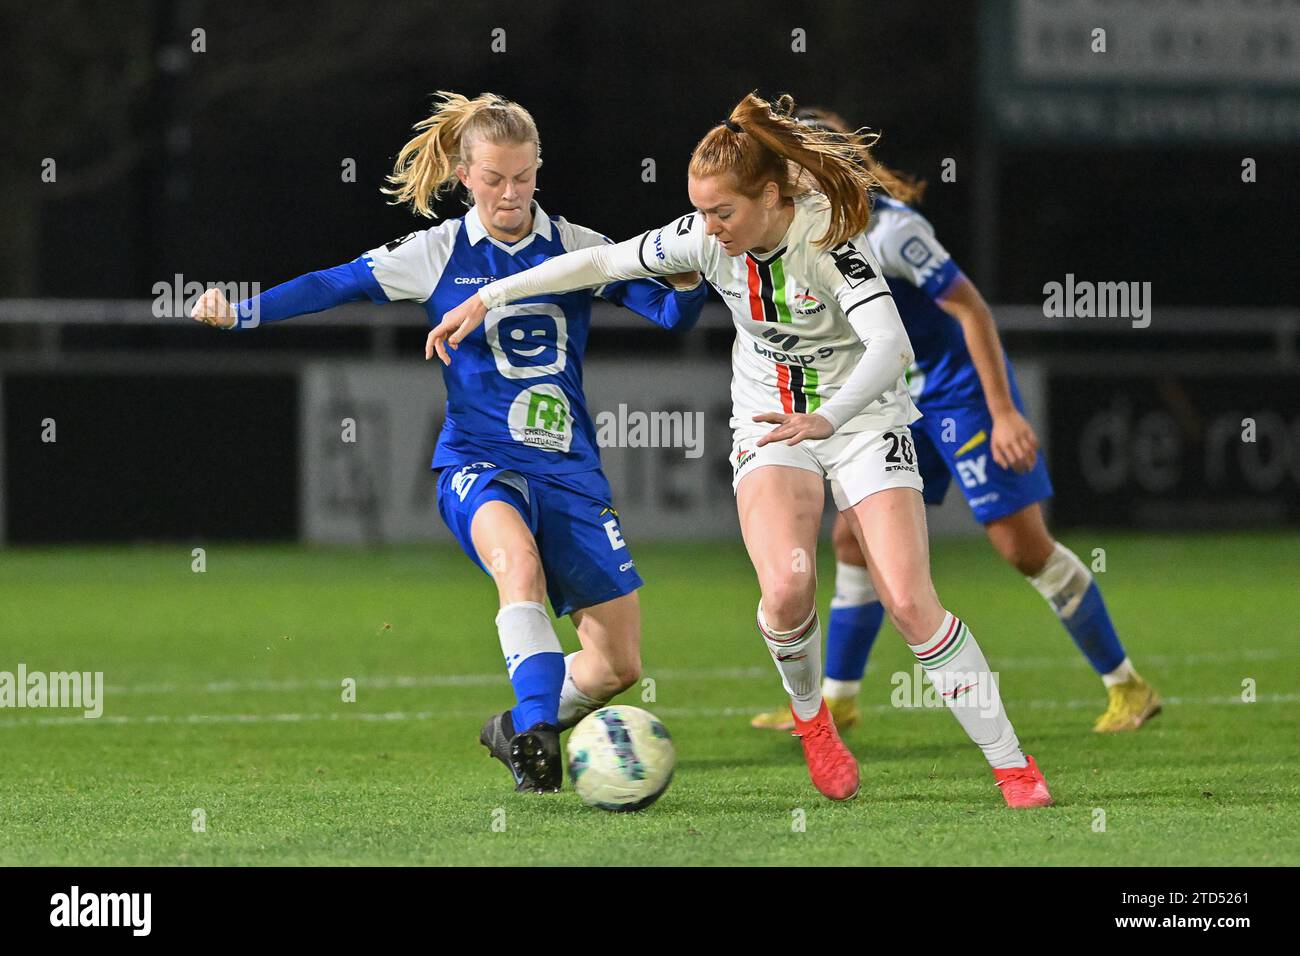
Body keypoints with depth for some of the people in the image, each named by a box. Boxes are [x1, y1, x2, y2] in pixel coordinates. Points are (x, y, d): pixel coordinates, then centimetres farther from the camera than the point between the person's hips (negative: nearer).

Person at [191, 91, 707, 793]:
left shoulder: (578, 249, 4)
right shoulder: (438, 254, 2)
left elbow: (672, 312, 1)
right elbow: (339, 284, 2)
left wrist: (688, 281, -22)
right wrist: (238, 312, -8)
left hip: (569, 470, 3)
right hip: (479, 463, -3)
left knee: (617, 663, -1)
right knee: (519, 560, -39)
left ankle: (517, 732, 26)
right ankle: (536, 732, -42)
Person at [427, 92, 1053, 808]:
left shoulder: (828, 235, -26)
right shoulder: (705, 237, -12)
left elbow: (889, 345, -37)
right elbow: (601, 261, 0)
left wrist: (827, 418, -53)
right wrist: (486, 299, 0)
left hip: (862, 417, -3)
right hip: (769, 425, 3)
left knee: (909, 601, -16)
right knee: (786, 585, -25)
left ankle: (1011, 763, -4)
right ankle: (808, 713, 6)